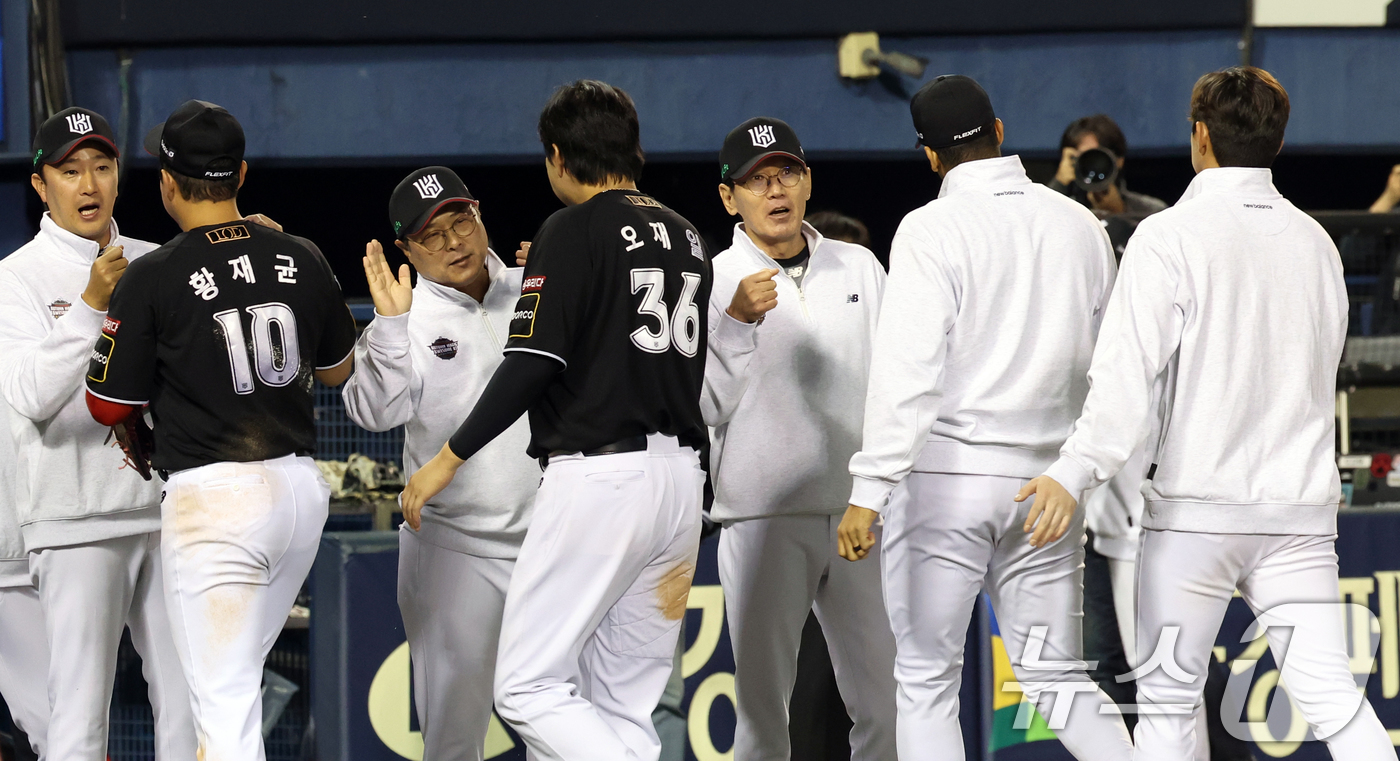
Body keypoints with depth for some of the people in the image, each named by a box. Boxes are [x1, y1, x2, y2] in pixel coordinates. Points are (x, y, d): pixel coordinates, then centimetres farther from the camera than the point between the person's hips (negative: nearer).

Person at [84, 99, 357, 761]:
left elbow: (109, 406, -4)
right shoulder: (302, 260, 4)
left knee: (224, 701, -8)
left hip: (212, 498, -6)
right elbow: (337, 369, 19)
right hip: (301, 485, 6)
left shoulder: (151, 279, -11)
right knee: (237, 674, 23)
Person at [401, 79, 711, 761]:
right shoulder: (685, 236, 15)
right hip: (680, 471, 8)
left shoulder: (574, 231, -7)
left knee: (528, 687, -6)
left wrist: (449, 459, -6)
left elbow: (531, 363, -14)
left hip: (599, 470, -8)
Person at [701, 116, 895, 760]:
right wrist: (736, 321, -19)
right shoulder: (711, 283, 0)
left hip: (858, 513, 3)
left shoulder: (859, 268, 11)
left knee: (885, 706, 0)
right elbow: (705, 406, -8)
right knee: (762, 708, -1)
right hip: (763, 517, -3)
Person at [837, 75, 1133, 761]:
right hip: (1047, 481, 5)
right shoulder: (1081, 227, 7)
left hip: (945, 473, -5)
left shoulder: (932, 229, -9)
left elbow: (906, 373, -17)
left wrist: (868, 493, -19)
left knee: (926, 681, 3)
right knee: (1057, 679, 11)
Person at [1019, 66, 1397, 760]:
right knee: (1332, 700, -2)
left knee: (1167, 701, 8)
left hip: (1198, 507, -4)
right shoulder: (1315, 241, 9)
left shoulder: (1170, 236, -7)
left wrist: (1076, 471, -22)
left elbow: (1128, 368, -18)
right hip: (1301, 505, 4)